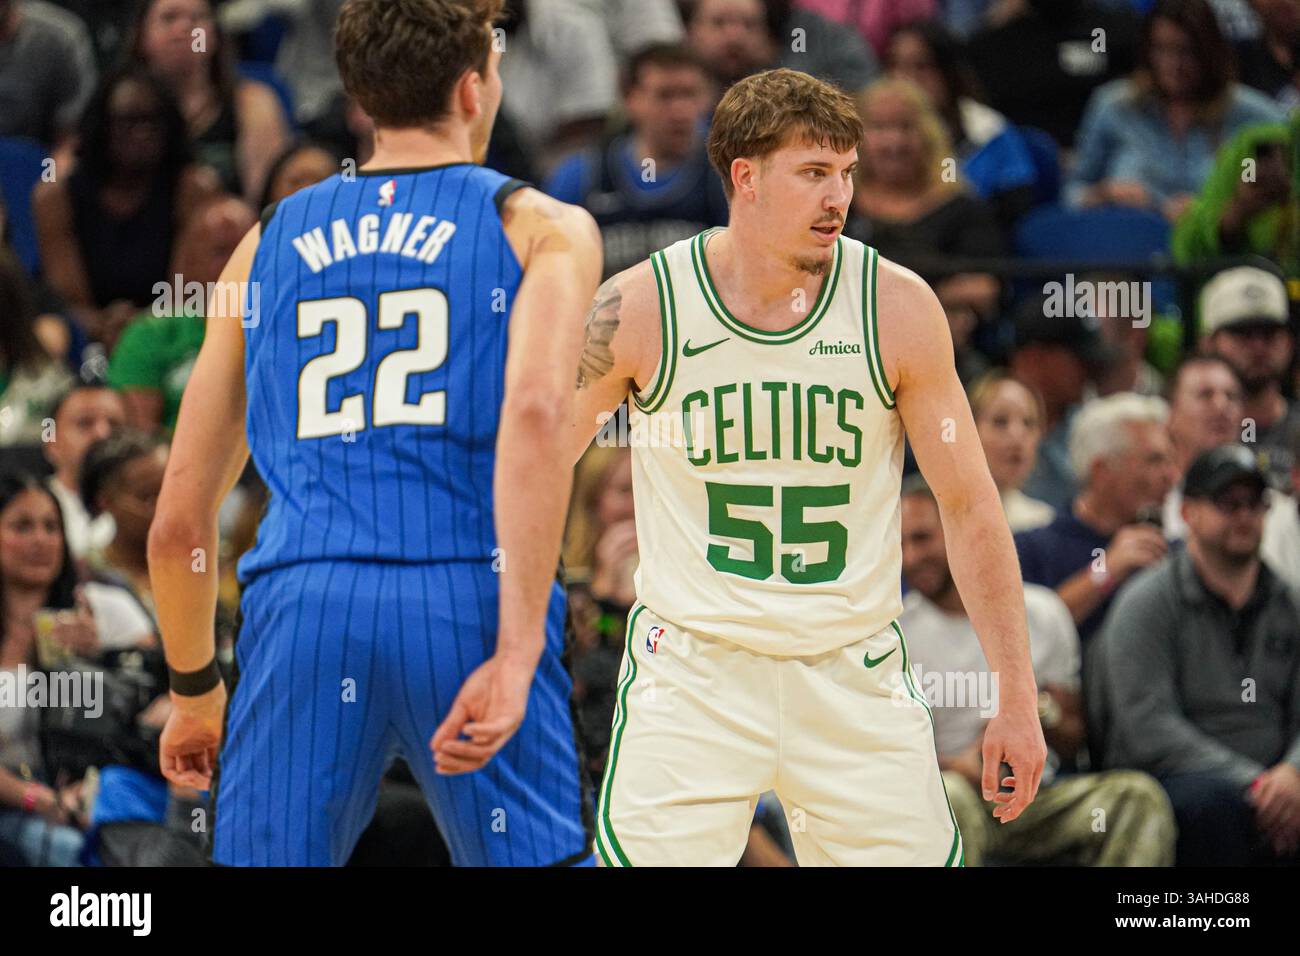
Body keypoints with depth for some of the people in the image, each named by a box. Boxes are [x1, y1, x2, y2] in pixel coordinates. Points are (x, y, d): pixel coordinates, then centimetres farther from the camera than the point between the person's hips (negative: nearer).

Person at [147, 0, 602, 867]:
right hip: (464, 600, -2)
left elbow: (178, 524, 20)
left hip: (300, 601, 2)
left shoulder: (268, 243, 21)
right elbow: (536, 411, -11)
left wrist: (195, 690, 35)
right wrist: (517, 655, -15)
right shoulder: (544, 229, 11)